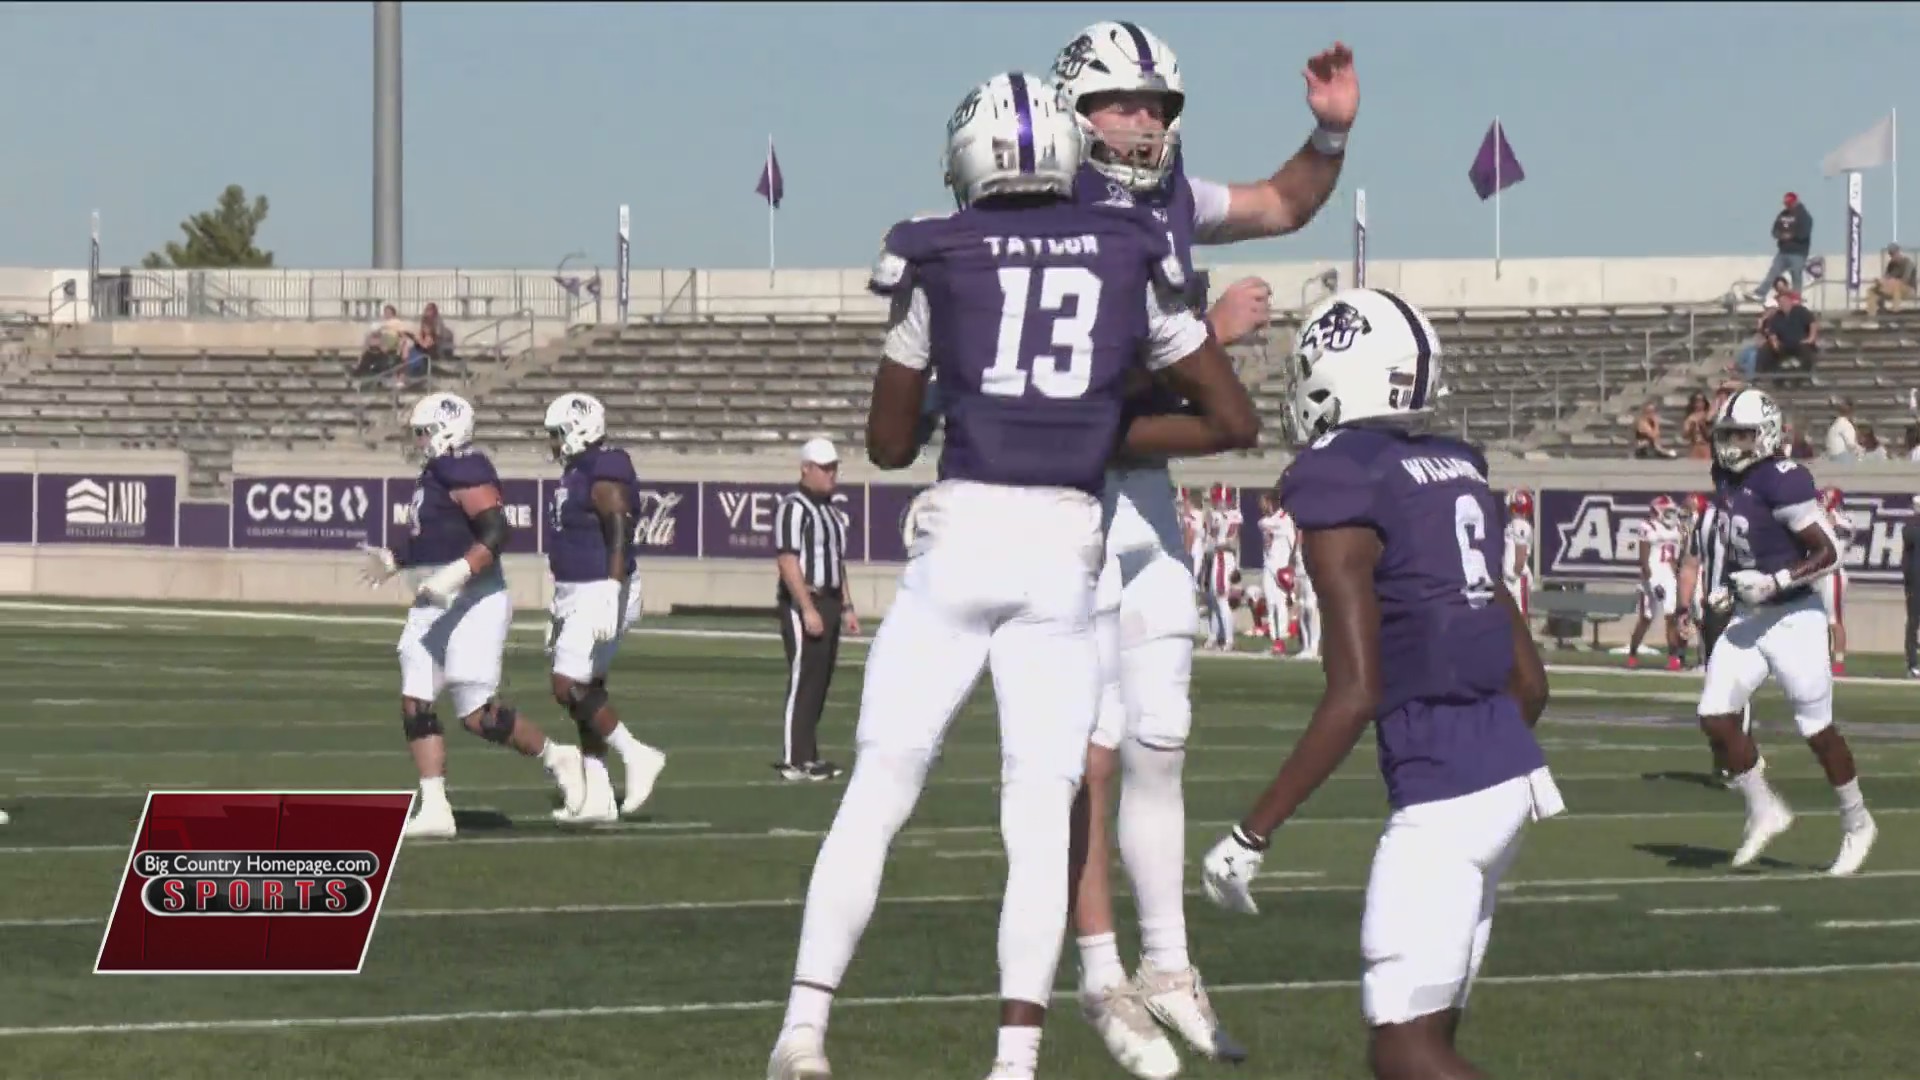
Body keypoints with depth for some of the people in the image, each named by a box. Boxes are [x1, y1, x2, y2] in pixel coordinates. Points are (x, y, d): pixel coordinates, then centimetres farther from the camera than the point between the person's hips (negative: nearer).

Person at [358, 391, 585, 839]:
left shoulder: (465, 471, -15)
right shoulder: (435, 472, 15)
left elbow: (496, 532, -25)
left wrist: (455, 574, -32)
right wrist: (394, 562, 26)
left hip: (474, 602, -10)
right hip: (435, 604, 10)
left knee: (478, 715, -7)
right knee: (415, 707, 2)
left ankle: (555, 757, 14)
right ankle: (434, 810, 3)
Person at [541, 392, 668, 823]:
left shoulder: (605, 477, -16)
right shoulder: (575, 474, 15)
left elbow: (619, 541, -25)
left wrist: (609, 603, -33)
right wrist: (561, 614, 24)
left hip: (600, 595, -10)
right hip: (577, 597, 10)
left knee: (569, 689, -13)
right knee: (586, 693, 9)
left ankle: (636, 755, -3)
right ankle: (598, 797, 11)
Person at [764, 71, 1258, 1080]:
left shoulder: (937, 257, 4)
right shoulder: (1132, 255, 8)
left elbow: (889, 443, 13)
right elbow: (1234, 422, 11)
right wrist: (1105, 434, 14)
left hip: (959, 538, -1)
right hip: (1065, 549, 1)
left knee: (878, 787, 5)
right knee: (1041, 813, 3)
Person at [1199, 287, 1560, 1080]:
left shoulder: (1338, 488, -11)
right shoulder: (1456, 474, 14)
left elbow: (1356, 693, -16)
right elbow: (1529, 679, 16)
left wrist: (1251, 835, -12)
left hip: (1440, 797, -9)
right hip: (1511, 775, 9)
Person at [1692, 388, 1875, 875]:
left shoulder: (1782, 482, -19)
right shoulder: (1727, 481, 5)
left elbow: (1827, 554, -17)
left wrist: (1775, 582, -24)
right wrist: (1731, 591, 7)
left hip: (1793, 619, -8)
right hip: (1748, 618, 8)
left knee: (1817, 729, 2)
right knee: (1715, 716, -3)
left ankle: (1857, 824, 21)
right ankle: (1764, 811, 13)